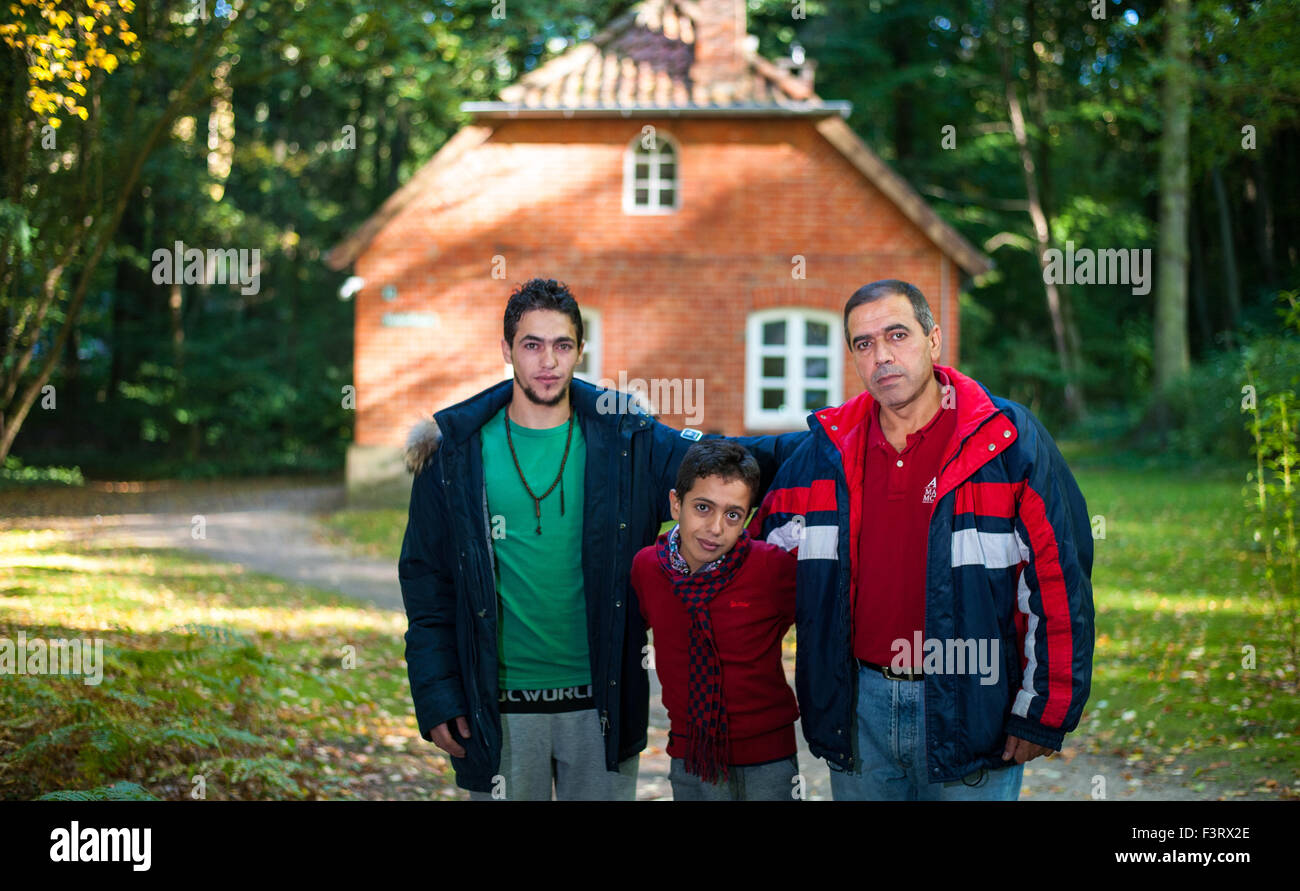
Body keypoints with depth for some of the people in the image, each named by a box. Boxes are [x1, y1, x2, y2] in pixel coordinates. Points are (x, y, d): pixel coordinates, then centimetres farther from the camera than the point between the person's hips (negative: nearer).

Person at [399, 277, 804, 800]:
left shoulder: (625, 441, 1)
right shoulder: (458, 453, 0)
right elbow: (427, 582, 2)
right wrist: (436, 697, -3)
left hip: (601, 701, 1)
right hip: (500, 708, -1)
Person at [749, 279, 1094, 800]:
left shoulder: (1010, 440, -6)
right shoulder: (827, 450, 5)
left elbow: (1060, 582, -7)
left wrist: (1042, 715, -9)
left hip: (969, 709, -3)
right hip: (860, 706, 4)